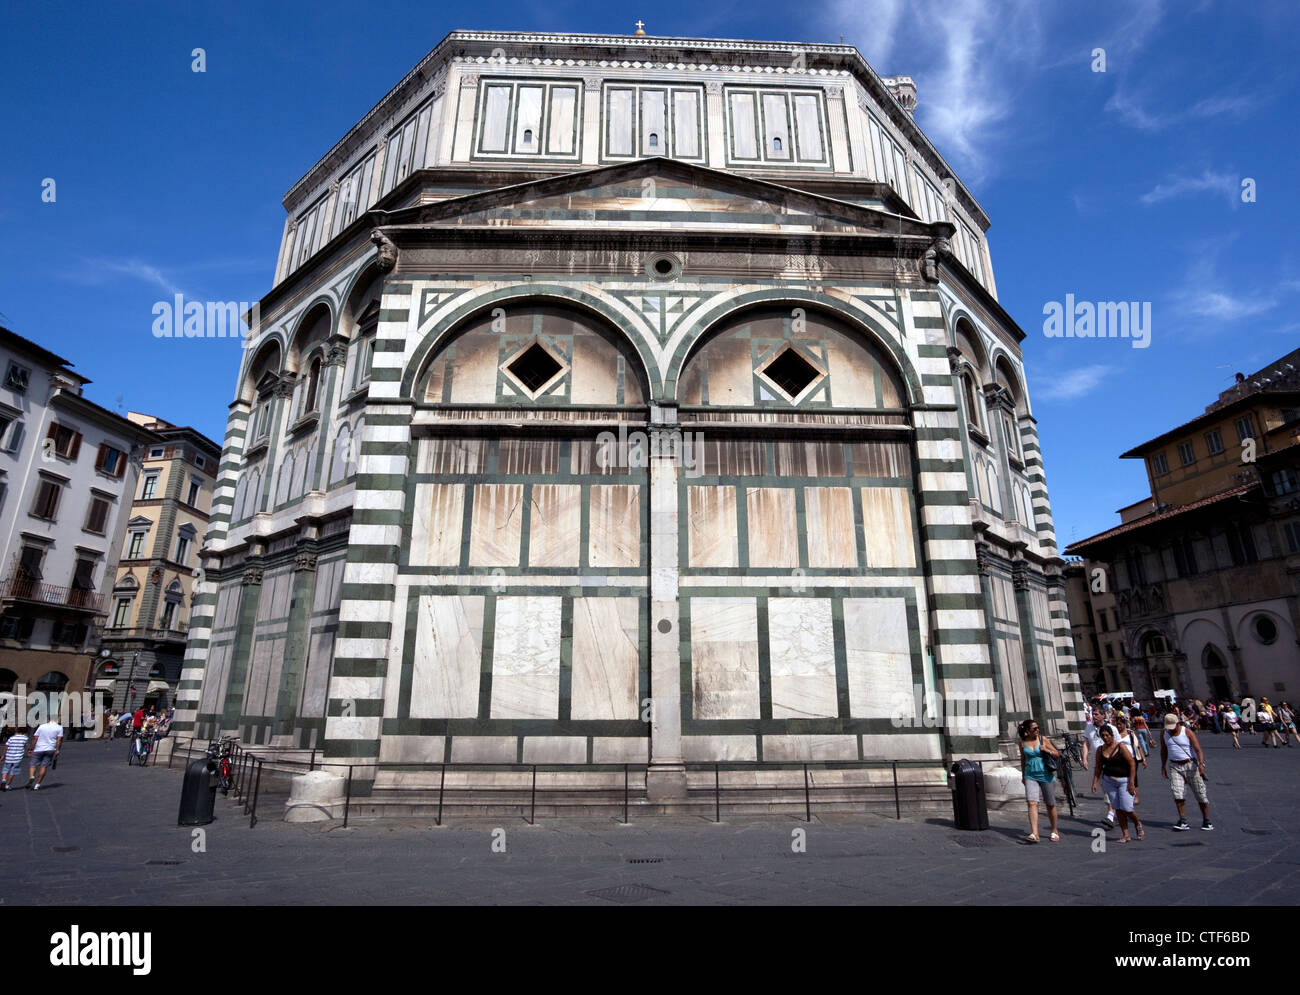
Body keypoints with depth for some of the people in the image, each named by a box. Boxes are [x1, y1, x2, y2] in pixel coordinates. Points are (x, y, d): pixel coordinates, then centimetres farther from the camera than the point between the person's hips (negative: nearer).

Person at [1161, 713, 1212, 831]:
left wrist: (1201, 764, -31)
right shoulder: (1164, 735, 3)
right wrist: (1163, 767, 13)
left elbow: (1198, 749, -17)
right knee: (1177, 792, -11)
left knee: (1200, 794, 4)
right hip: (1174, 766, 3)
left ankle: (1207, 821, 20)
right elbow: (1163, 751, 14)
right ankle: (1183, 821, -6)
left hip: (1191, 765, -2)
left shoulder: (1188, 733, -9)